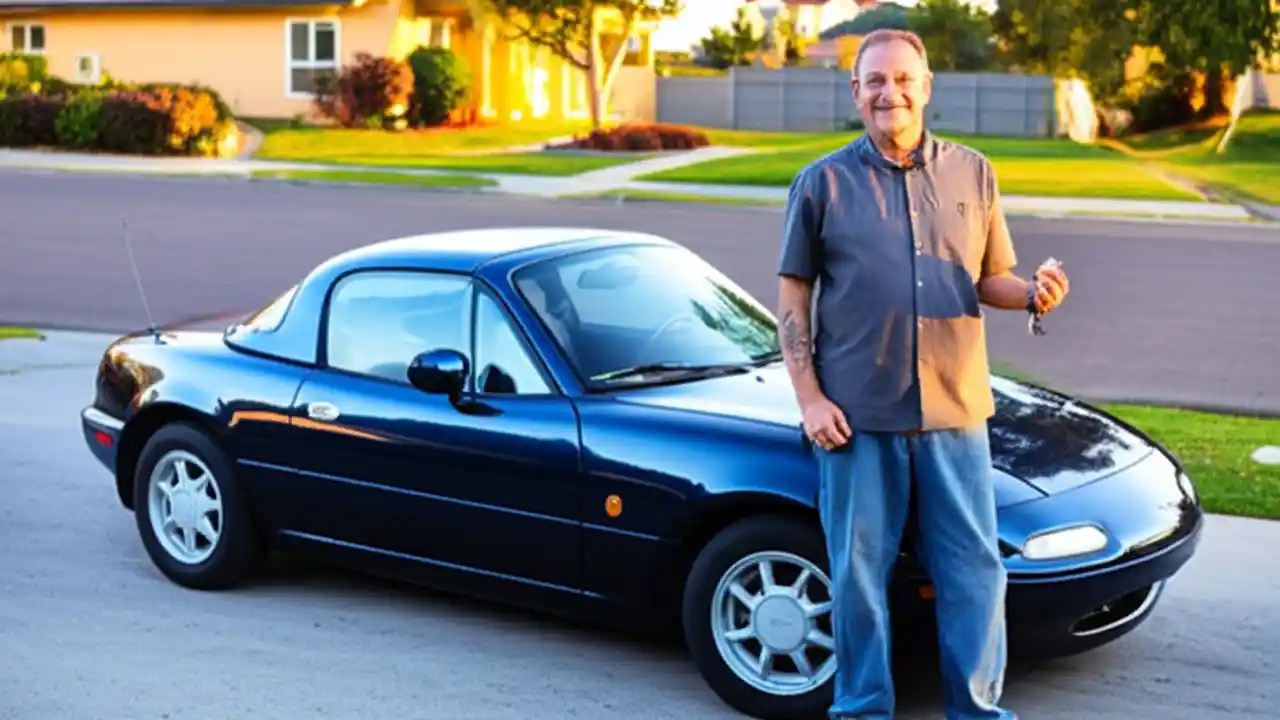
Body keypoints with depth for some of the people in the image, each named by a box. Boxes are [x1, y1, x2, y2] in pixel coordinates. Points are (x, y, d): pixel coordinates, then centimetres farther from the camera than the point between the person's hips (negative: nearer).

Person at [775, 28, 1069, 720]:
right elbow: (792, 299, 3)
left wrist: (1034, 292, -9)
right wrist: (810, 398, -5)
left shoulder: (972, 174, 10)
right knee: (859, 569, 5)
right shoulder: (822, 182, 3)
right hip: (857, 410, -2)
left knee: (974, 566, 5)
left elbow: (991, 280, 15)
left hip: (955, 405, 2)